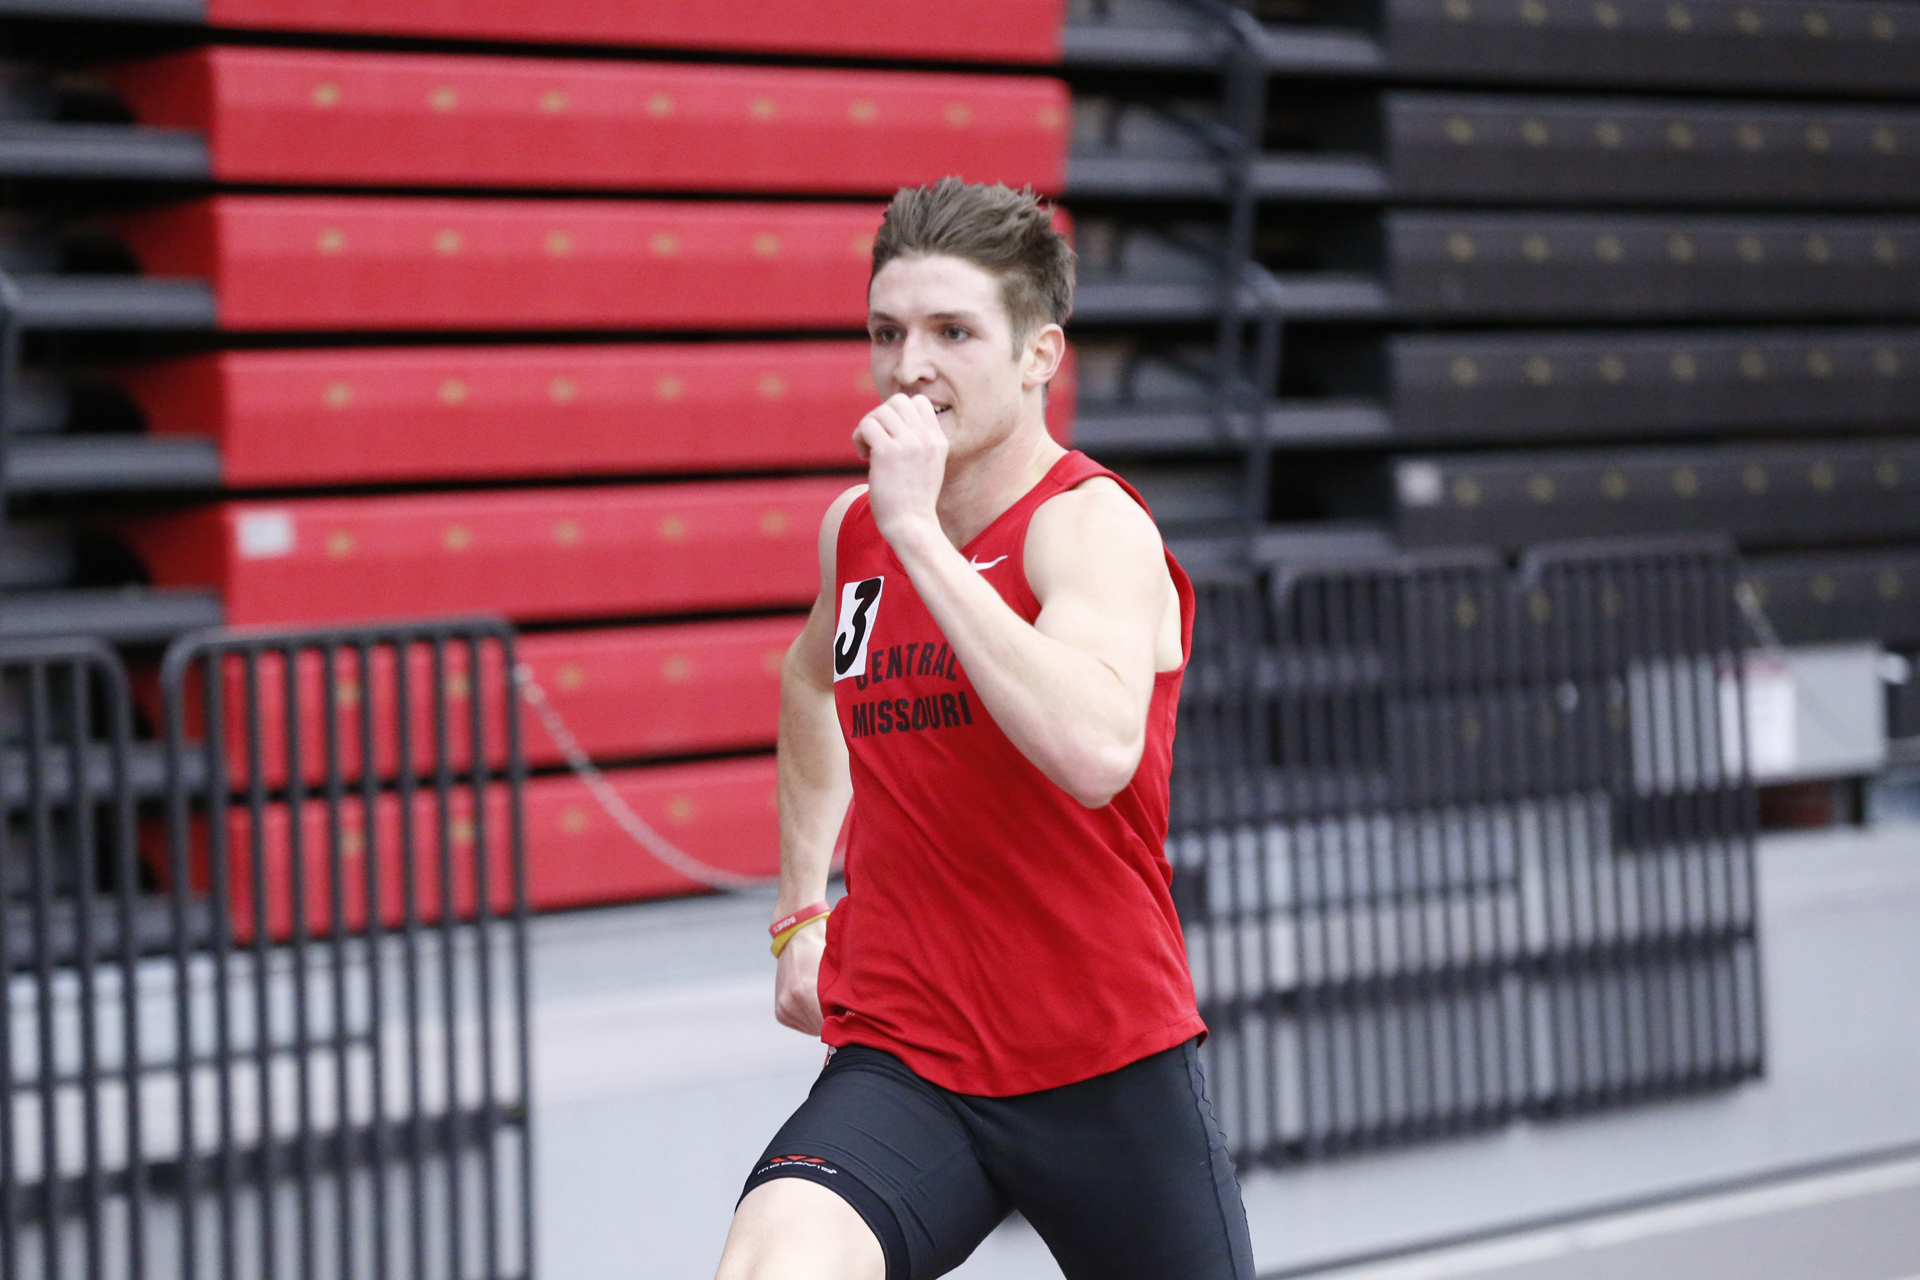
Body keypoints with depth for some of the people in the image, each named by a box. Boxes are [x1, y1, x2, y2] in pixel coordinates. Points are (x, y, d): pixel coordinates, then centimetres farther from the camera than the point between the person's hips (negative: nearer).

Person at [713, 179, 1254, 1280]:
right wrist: (804, 906, 23)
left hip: (1111, 1069, -3)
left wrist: (919, 532, -30)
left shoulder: (1092, 527, -13)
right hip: (901, 1063, 3)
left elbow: (1095, 752, -35)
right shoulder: (857, 528, 6)